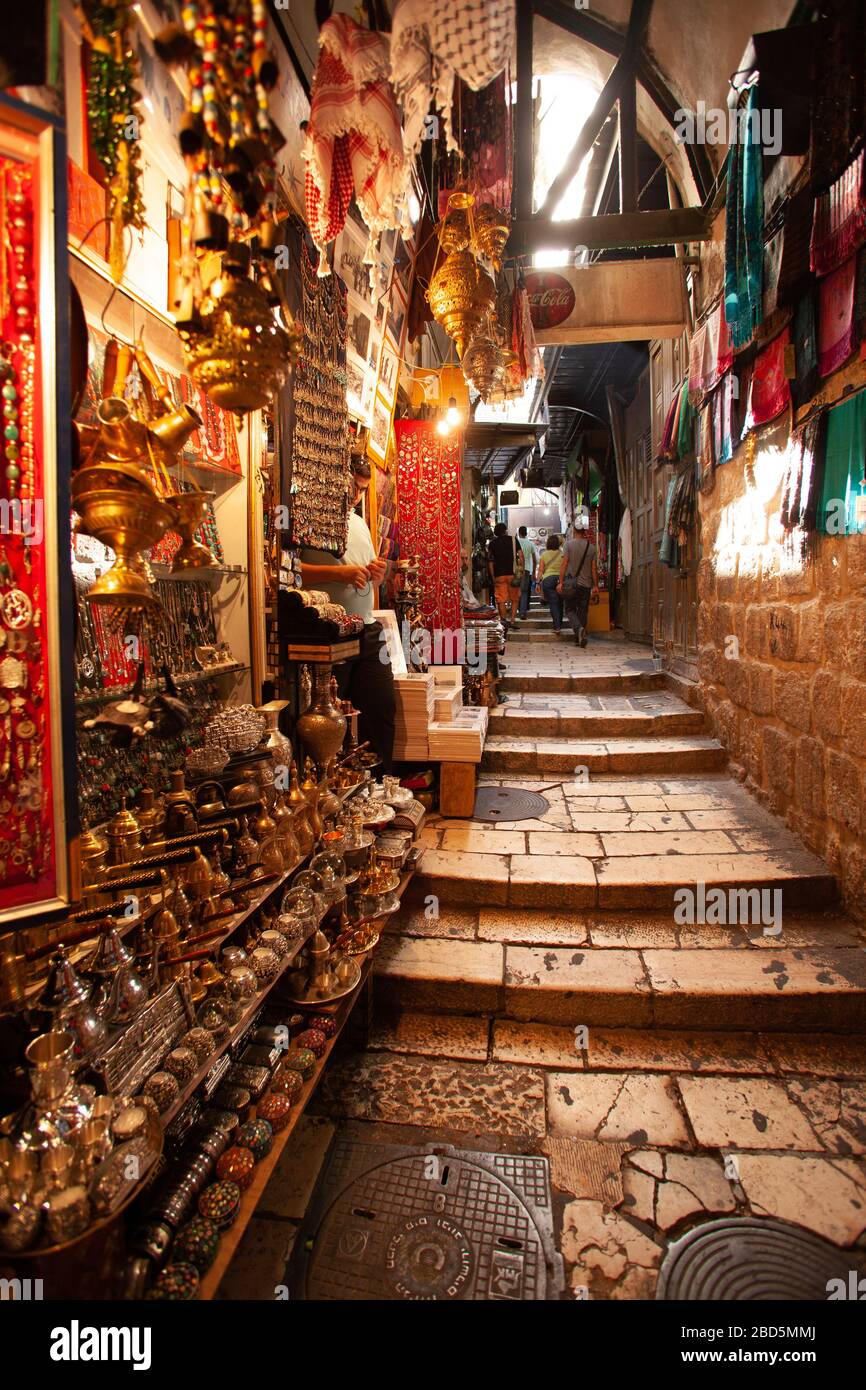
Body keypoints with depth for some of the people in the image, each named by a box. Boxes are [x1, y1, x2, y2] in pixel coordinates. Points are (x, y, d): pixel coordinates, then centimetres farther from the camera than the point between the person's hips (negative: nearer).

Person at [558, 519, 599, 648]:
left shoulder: (569, 544, -5)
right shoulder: (591, 547, 3)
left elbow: (564, 564, -9)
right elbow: (594, 568, 4)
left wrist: (560, 582, -6)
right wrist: (596, 585, 10)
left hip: (571, 583, -3)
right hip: (586, 584, 3)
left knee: (569, 609, 5)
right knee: (583, 611, 10)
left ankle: (579, 629, -20)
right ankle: (581, 638, 12)